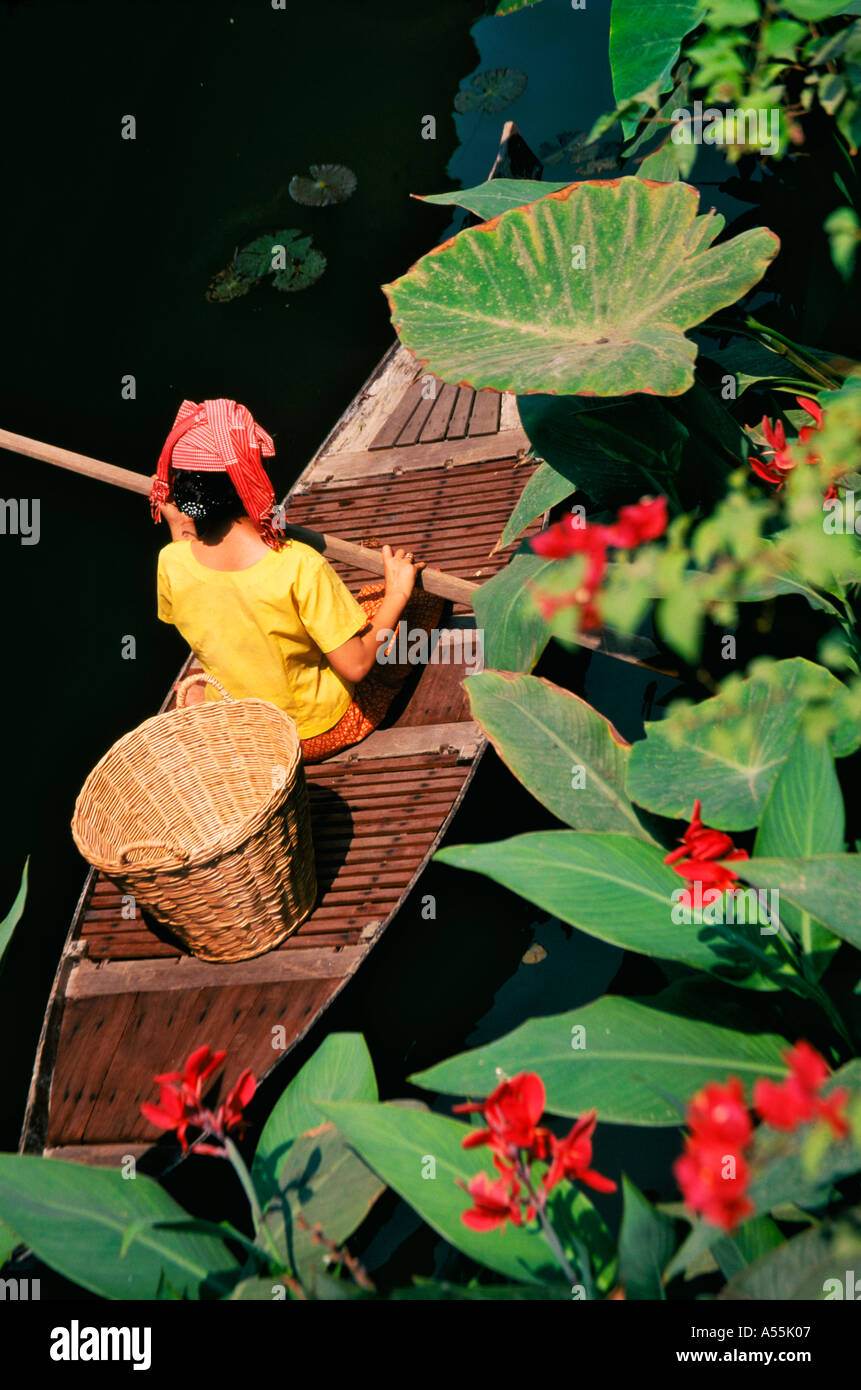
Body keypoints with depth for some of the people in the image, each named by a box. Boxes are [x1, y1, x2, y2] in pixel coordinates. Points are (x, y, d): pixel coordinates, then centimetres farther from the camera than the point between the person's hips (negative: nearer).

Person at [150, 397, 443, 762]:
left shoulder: (171, 563, -20)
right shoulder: (301, 567, -34)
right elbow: (355, 665, -25)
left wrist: (179, 530, 7)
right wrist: (396, 595, -11)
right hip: (321, 732, -4)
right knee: (422, 596, 10)